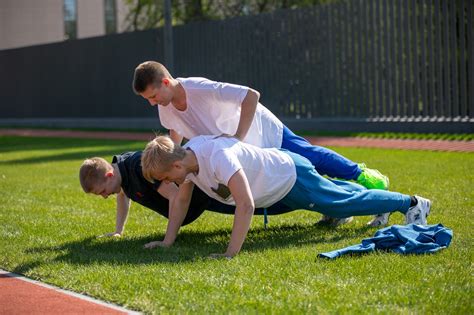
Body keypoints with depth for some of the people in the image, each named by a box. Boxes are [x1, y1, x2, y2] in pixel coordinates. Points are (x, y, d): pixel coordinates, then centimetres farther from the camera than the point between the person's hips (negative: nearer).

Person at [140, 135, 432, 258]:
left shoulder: (218, 157, -42)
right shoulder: (185, 156, -14)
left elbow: (246, 205, -48)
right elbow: (181, 201, 0)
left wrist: (231, 253, -49)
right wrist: (168, 241, -6)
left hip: (291, 176, -8)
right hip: (276, 178, 8)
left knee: (346, 202, 7)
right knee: (332, 194, 31)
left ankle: (412, 204, 24)